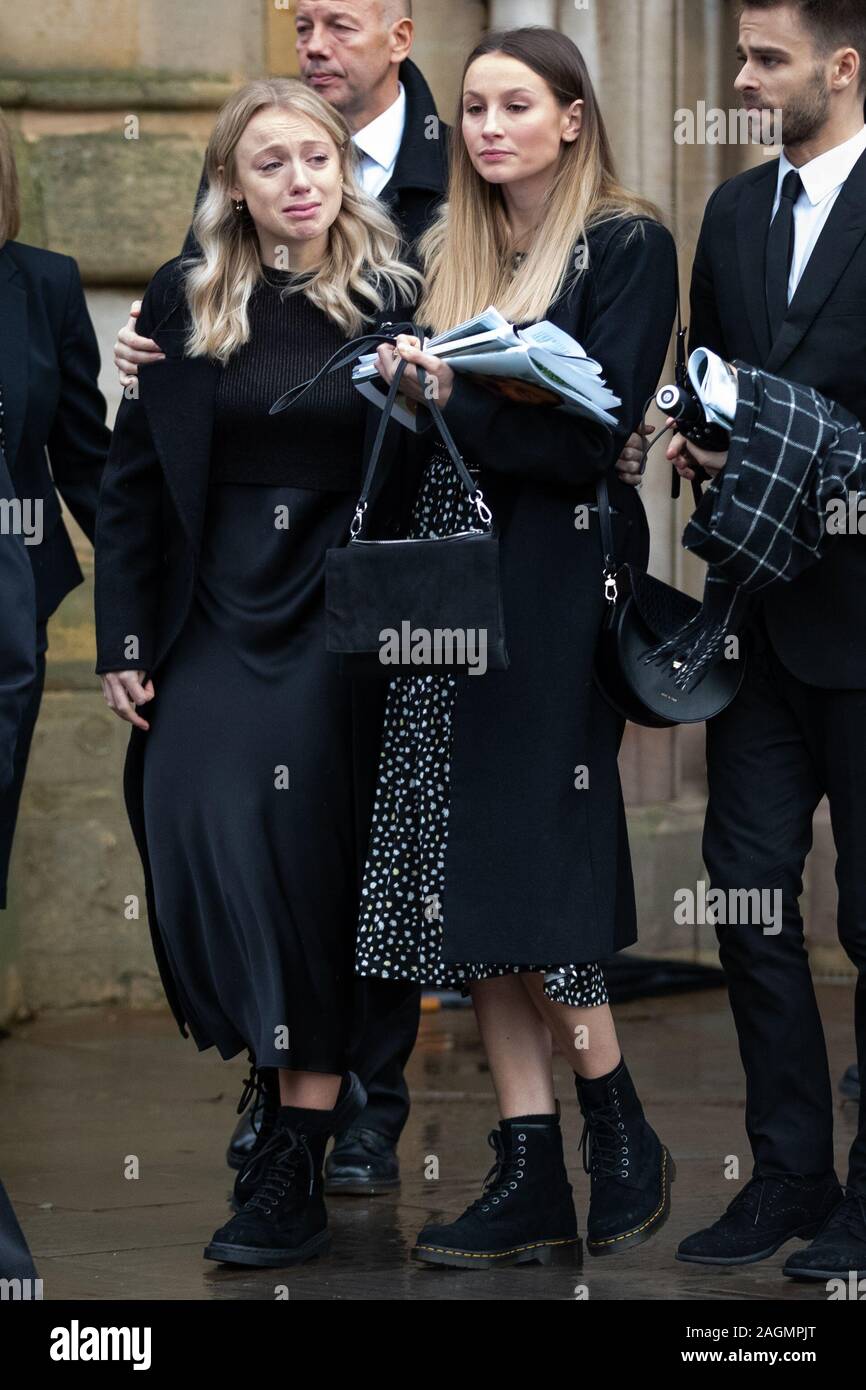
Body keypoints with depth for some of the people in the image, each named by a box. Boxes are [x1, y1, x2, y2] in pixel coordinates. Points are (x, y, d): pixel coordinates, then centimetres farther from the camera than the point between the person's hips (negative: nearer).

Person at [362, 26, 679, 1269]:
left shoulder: (628, 246, -3)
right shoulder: (448, 253, 16)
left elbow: (595, 436, -11)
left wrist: (457, 398, -18)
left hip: (553, 582, -6)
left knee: (520, 878, -9)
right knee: (472, 887, 2)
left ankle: (623, 1140, 10)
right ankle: (529, 1180, 5)